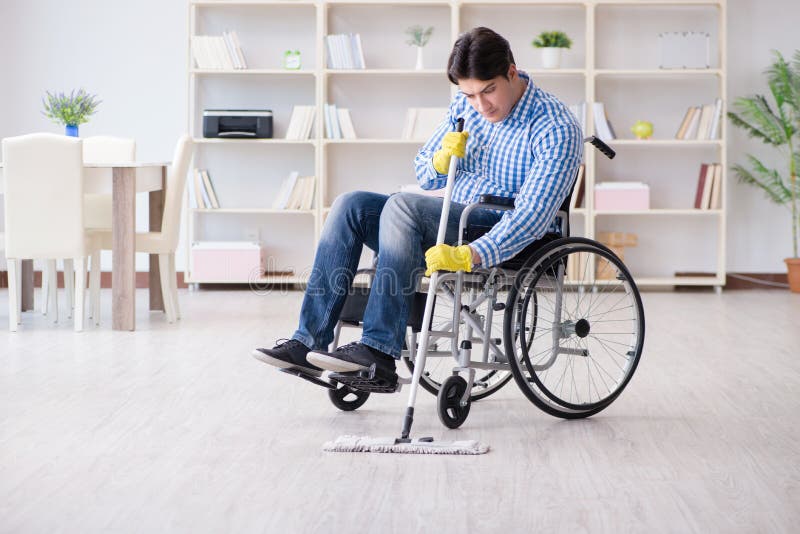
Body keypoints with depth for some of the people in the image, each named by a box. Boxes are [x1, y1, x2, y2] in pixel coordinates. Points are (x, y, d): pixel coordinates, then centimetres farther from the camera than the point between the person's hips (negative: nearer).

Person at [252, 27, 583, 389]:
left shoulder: (555, 129, -15)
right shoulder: (465, 107, 8)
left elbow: (533, 216, -25)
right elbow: (425, 176, 16)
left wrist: (470, 256, -38)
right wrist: (441, 161, -9)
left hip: (502, 239, -8)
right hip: (449, 223, 8)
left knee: (402, 205, -29)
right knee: (351, 206, -11)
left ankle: (379, 351, -34)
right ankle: (309, 343, -18)